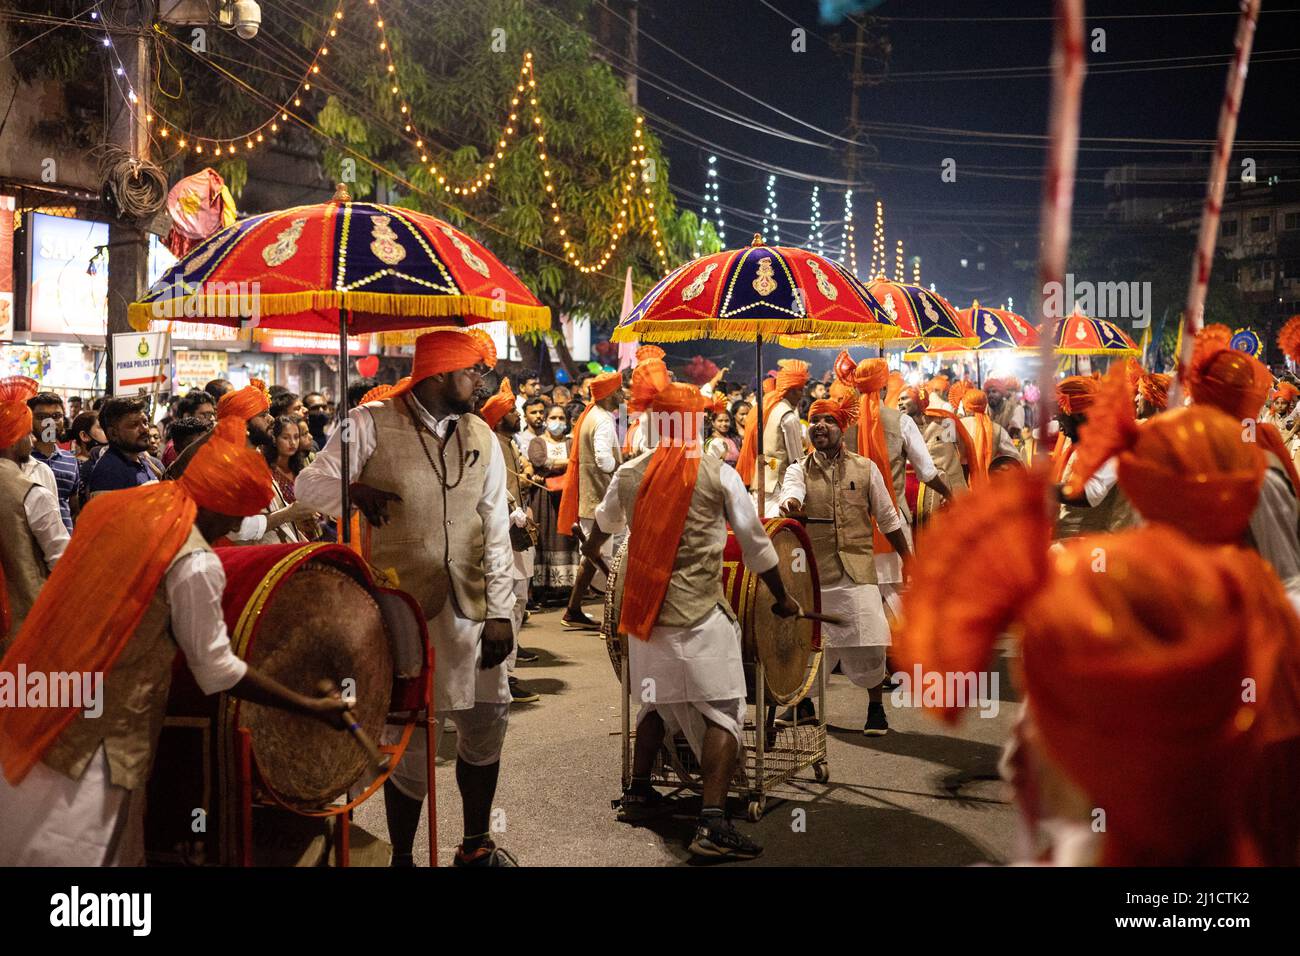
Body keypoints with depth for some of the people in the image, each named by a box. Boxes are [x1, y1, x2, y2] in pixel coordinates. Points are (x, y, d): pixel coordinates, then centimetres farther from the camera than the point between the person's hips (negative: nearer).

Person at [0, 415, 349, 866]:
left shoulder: (113, 505, 3)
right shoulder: (194, 563, -19)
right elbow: (216, 670, -13)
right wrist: (312, 707, -7)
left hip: (37, 705, 8)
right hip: (92, 740, -7)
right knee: (82, 853, 5)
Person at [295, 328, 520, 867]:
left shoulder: (482, 438, 8)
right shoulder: (372, 424, -4)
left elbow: (496, 533, 6)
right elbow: (310, 484, -1)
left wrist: (500, 612, 1)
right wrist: (356, 494, -16)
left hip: (470, 610, 5)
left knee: (486, 723, 12)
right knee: (413, 740, 3)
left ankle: (476, 847, 34)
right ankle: (401, 857, 25)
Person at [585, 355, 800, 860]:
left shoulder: (629, 474, 5)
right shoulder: (718, 475, -6)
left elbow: (603, 524, 26)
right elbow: (756, 543, 1)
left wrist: (589, 551, 49)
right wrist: (782, 597, 15)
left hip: (645, 607, 5)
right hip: (700, 613, -5)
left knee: (657, 700, 24)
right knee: (723, 712, -2)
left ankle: (638, 792, 32)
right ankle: (712, 823, -12)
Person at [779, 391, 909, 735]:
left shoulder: (865, 468, 5)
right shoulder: (798, 470, 5)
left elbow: (888, 520, 10)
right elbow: (792, 495, -19)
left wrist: (909, 561, 11)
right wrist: (790, 505, -43)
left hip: (857, 569, -1)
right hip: (812, 570, 1)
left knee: (868, 641, -7)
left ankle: (875, 706, 14)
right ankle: (803, 702, 28)